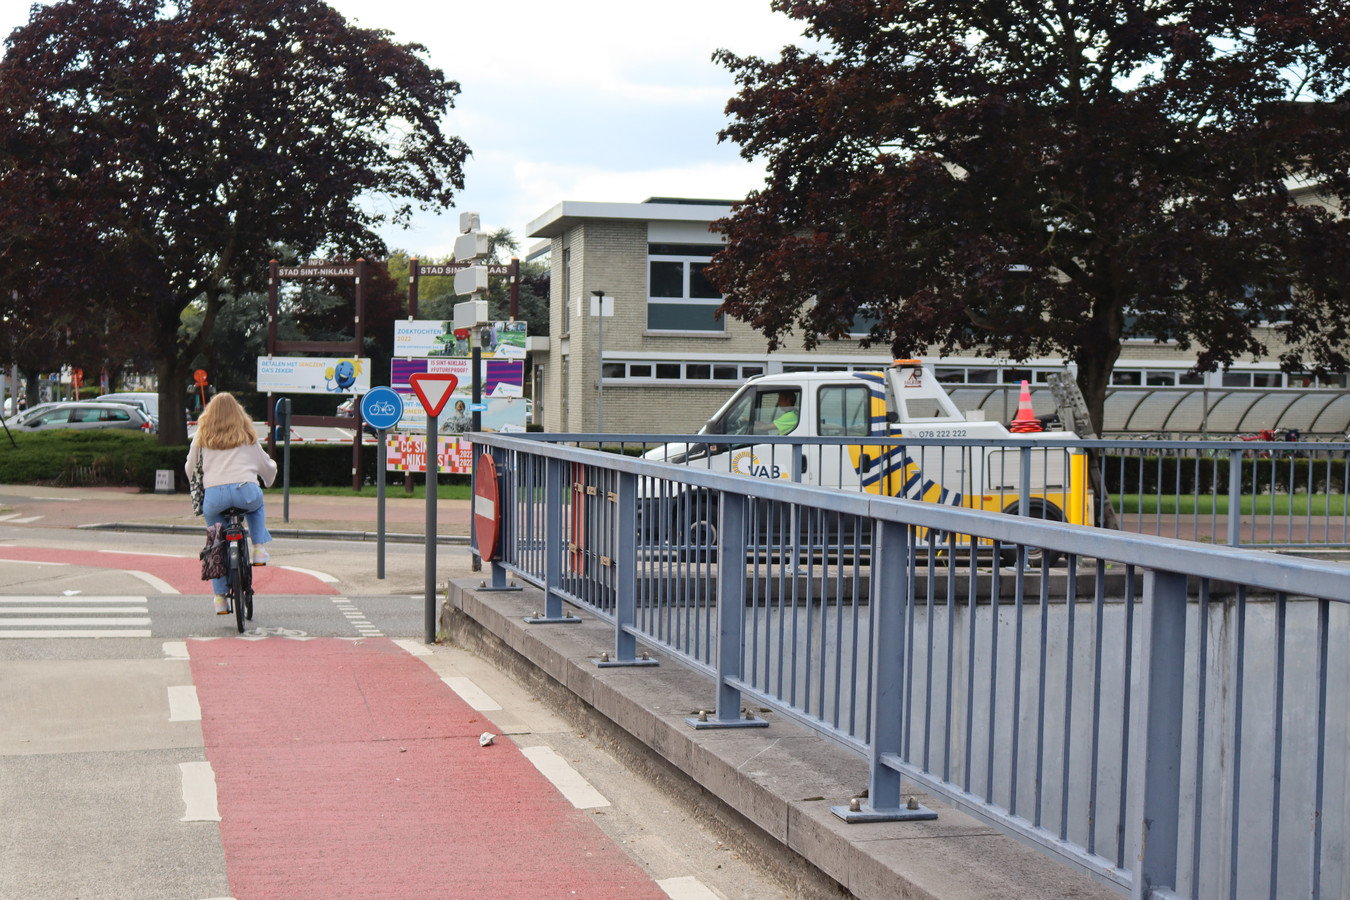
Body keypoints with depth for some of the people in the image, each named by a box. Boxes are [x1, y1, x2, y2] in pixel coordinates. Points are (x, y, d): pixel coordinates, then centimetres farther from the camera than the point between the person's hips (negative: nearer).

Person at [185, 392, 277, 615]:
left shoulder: (202, 436, 18)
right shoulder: (247, 436, 20)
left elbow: (190, 468, 23)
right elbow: (266, 466, 27)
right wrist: (268, 481, 50)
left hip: (214, 494, 0)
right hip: (246, 490, 0)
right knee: (256, 505, 37)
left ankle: (220, 597, 11)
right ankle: (259, 549, 20)